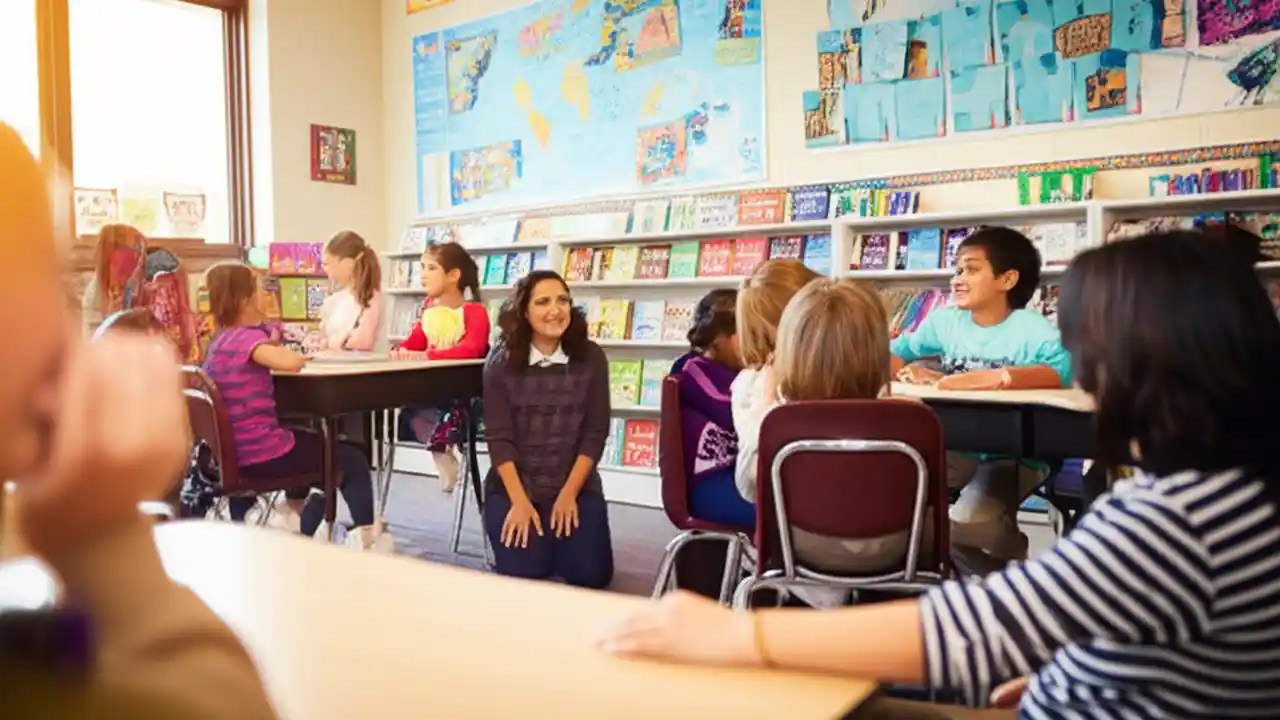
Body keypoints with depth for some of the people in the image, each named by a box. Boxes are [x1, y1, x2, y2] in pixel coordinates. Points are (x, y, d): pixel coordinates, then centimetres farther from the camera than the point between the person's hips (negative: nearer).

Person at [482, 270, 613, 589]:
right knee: (522, 574, -16)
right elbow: (499, 438, -8)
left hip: (577, 484, 1)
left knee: (590, 574, -12)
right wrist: (519, 501, -17)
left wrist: (569, 494, -12)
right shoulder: (501, 362, -6)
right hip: (513, 485, -1)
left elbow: (595, 433, -5)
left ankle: (557, 541, 21)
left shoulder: (591, 357, -4)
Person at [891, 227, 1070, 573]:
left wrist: (988, 378, -35)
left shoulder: (1031, 328, -9)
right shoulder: (944, 320, 6)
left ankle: (1008, 549, 10)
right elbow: (891, 355, 9)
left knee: (969, 524, -30)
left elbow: (1066, 371, -27)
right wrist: (925, 376, -14)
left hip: (1014, 456, -5)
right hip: (955, 449, 5)